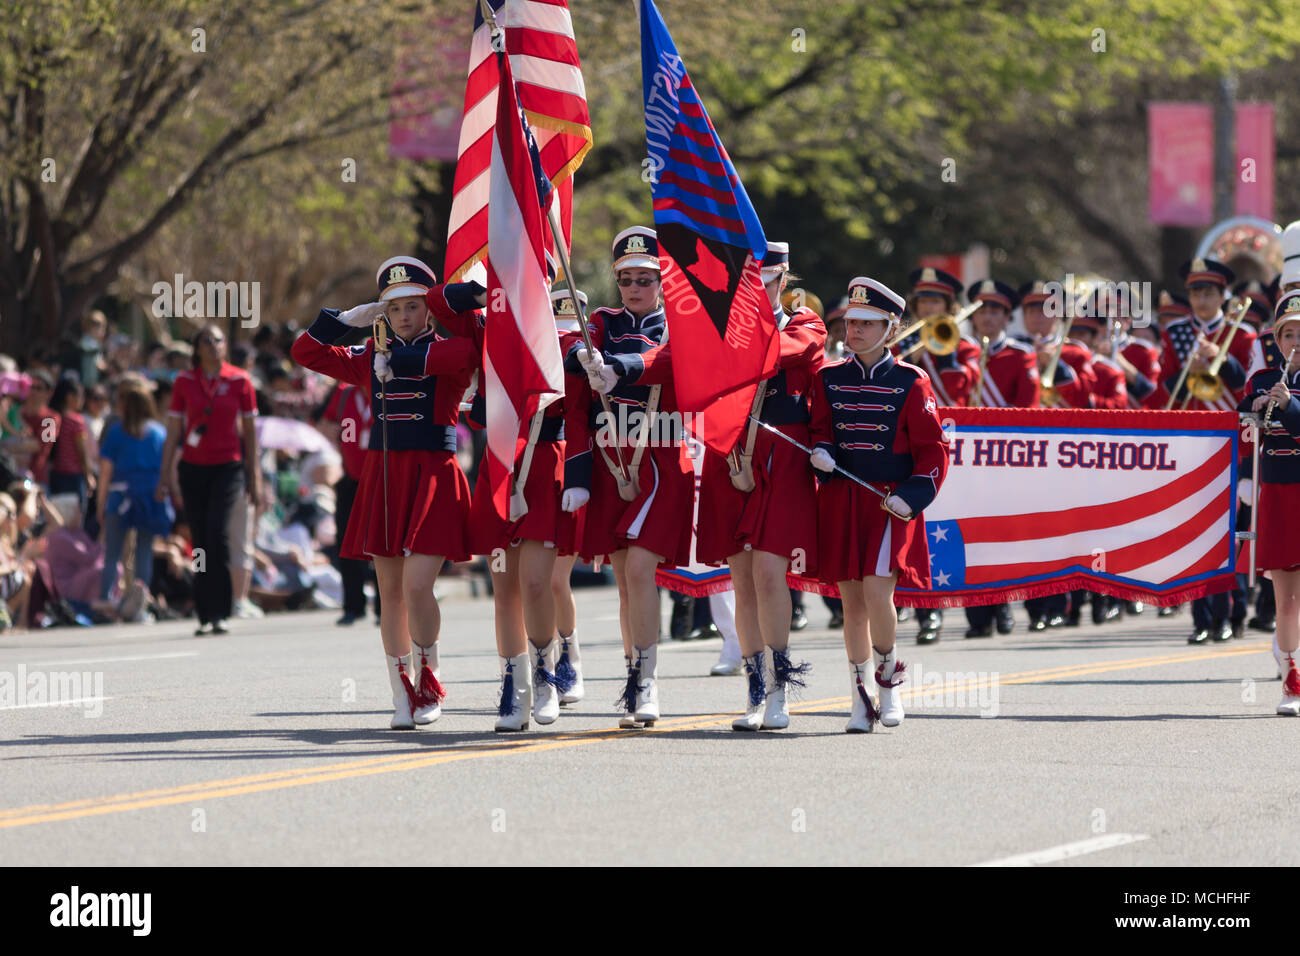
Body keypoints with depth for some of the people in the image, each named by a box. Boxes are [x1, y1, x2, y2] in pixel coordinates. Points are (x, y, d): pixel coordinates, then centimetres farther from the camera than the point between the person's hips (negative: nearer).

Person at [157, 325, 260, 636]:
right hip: (192, 468, 2)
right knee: (200, 542, 1)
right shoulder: (184, 381, 5)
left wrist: (253, 475, 7)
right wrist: (165, 476, 6)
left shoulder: (239, 381, 2)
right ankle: (205, 616, 8)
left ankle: (220, 613, -16)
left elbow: (249, 430, 8)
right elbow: (173, 431, 9)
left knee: (217, 532, -20)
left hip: (228, 467, -2)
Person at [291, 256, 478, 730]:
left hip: (432, 477, -4)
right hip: (382, 477, 4)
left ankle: (430, 675, 9)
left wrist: (400, 361, -21)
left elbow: (465, 353, -26)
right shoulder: (370, 358, 12)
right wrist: (348, 318, 4)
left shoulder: (448, 351, -1)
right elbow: (305, 352, 15)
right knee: (391, 592, 5)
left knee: (416, 585, -14)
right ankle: (404, 697, 12)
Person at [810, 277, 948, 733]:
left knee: (877, 591, -17)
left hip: (891, 502, -3)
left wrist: (912, 496, -11)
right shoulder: (828, 379, 8)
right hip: (841, 501, 3)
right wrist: (820, 451, -10)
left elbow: (932, 450, 1)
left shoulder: (910, 383, 0)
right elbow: (820, 429, 14)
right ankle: (861, 698, 11)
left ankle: (889, 675, 7)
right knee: (852, 600, 3)